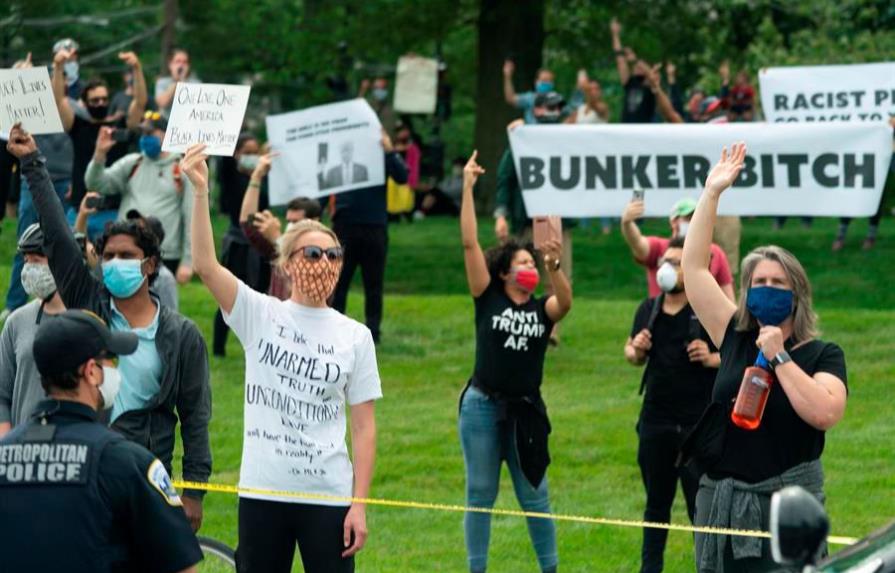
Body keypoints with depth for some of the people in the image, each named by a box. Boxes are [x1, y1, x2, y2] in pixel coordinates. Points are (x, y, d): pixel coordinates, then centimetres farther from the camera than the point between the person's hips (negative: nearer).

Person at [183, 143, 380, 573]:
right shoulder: (260, 315, 2)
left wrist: (359, 505, -4)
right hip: (262, 490, 0)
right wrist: (200, 191, -24)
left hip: (328, 496, 0)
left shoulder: (355, 336, 4)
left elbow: (364, 427, 3)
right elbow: (206, 265, -13)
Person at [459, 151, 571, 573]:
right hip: (482, 406, -1)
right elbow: (469, 243, -6)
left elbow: (566, 301, -19)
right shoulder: (488, 300, 0)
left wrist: (554, 267, -36)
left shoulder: (542, 310, 4)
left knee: (535, 497, 6)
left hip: (525, 410, 1)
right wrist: (467, 188, -12)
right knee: (480, 494, 6)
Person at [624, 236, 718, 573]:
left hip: (699, 422, -5)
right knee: (657, 501, 15)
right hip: (656, 420, 5)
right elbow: (632, 354, 20)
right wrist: (636, 350, -3)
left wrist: (713, 359, -24)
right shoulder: (648, 310, 8)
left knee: (701, 502, -1)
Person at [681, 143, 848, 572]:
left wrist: (779, 358, -16)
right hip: (722, 500, 4)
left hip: (787, 503, -4)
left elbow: (824, 414, -21)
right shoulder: (735, 337, 8)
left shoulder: (823, 355, -2)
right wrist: (712, 193, 2)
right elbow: (694, 266, 6)